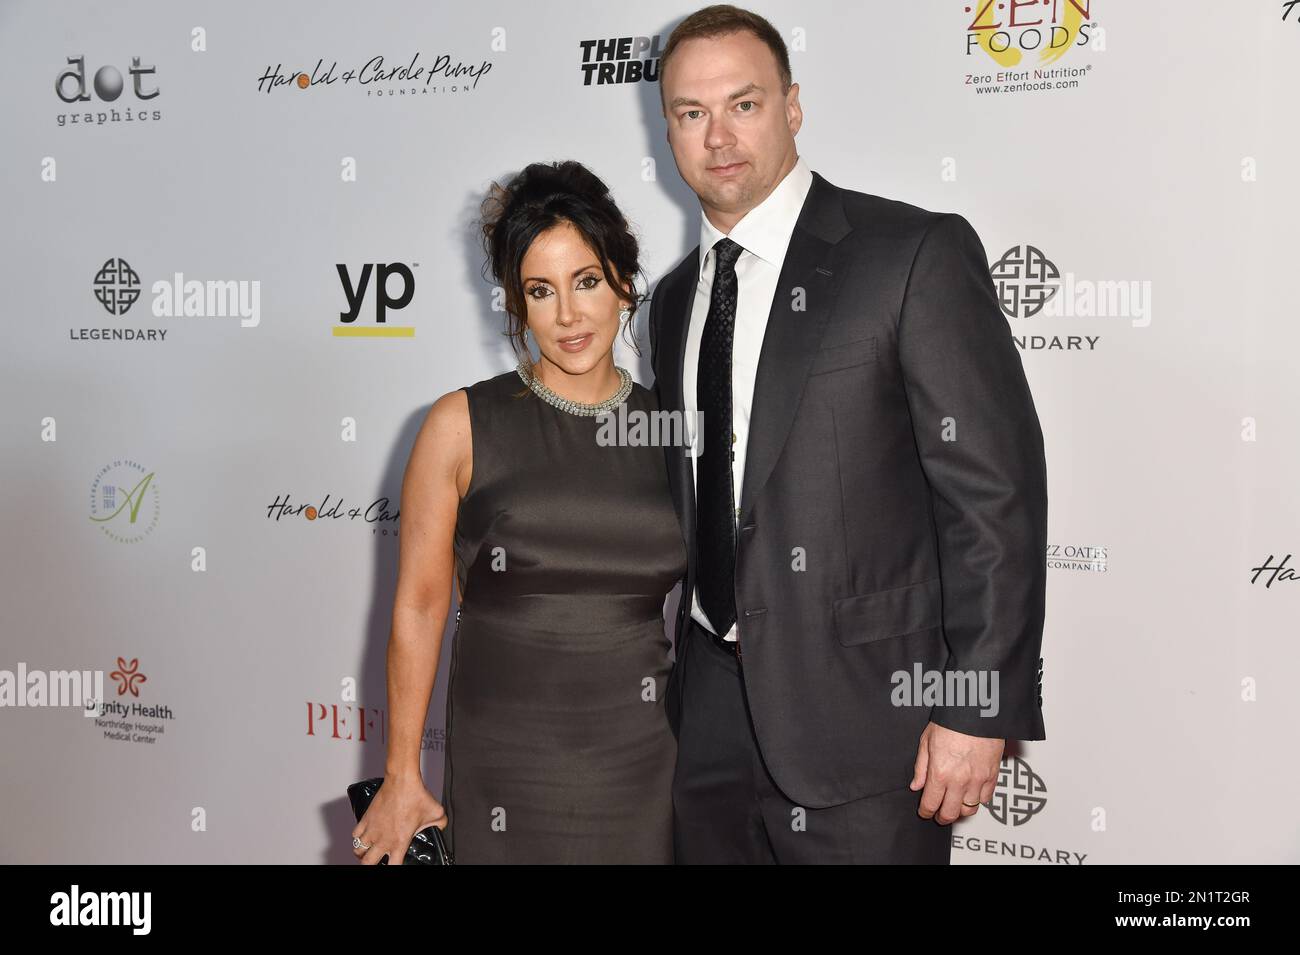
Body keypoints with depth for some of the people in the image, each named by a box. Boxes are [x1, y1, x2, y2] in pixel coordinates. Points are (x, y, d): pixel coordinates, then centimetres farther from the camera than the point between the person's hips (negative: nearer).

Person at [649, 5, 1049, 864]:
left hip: (862, 715, -6)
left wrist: (981, 704, -16)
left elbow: (995, 489, -12)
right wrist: (674, 680, 16)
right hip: (711, 715, 6)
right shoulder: (675, 299, 12)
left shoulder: (916, 254, -9)